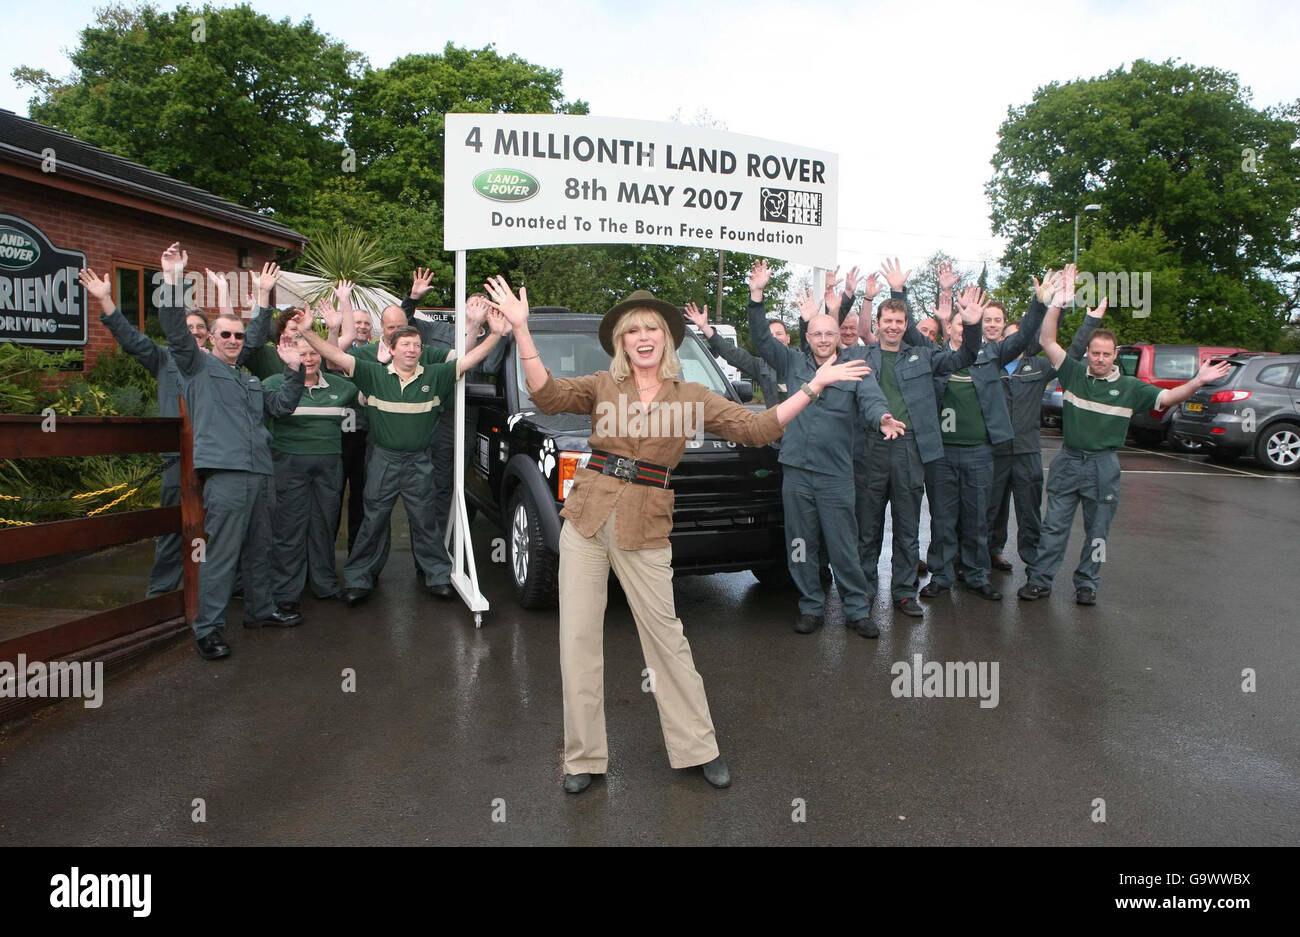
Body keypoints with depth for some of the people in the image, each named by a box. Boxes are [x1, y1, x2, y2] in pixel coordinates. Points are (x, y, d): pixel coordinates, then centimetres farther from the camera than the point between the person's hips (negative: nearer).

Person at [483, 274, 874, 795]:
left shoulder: (692, 397, 5)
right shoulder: (602, 386, 5)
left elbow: (757, 428, 0)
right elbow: (547, 396, -12)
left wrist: (813, 387, -6)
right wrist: (521, 328, -21)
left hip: (645, 529, -1)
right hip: (586, 518, 1)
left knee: (665, 635, 4)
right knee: (578, 638, 5)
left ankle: (699, 747, 24)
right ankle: (583, 757, 20)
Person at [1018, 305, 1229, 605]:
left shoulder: (1129, 387, 2)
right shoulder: (1073, 373, 2)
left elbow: (1168, 397, -4)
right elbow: (1047, 341, -2)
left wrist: (1198, 382, -20)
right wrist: (1057, 304, -11)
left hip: (1103, 467, 0)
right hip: (1068, 460, 0)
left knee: (1097, 530, 9)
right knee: (1054, 525, 3)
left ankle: (1087, 584, 20)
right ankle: (1039, 579, 10)